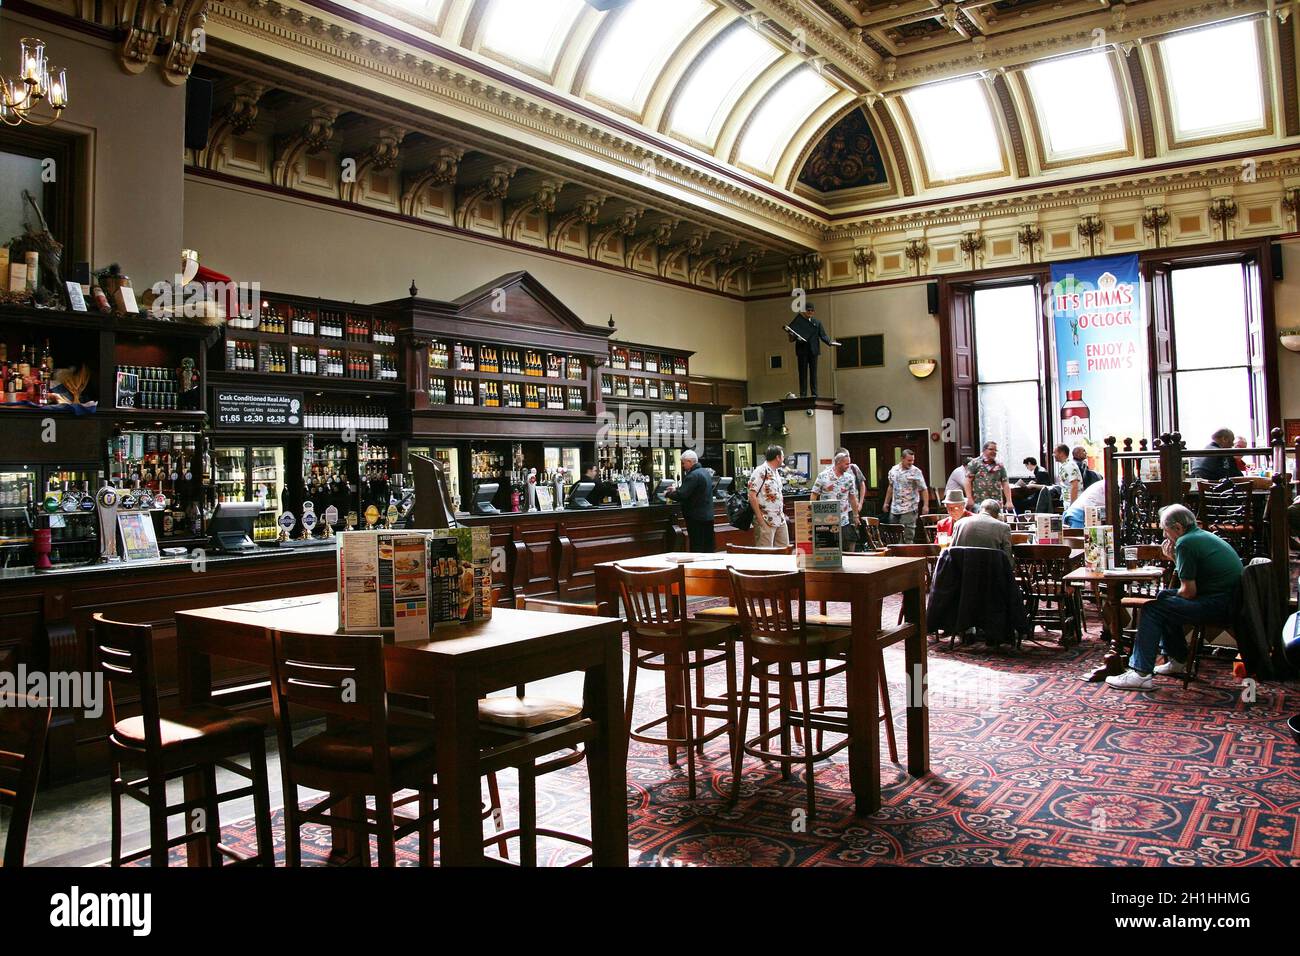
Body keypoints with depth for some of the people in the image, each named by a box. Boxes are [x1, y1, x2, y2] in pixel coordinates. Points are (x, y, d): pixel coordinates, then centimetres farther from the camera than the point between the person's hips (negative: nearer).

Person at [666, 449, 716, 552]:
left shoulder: (693, 475, -19)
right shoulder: (706, 472, 12)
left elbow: (681, 495, -23)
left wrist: (669, 493, -6)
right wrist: (677, 489, 17)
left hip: (696, 518, -9)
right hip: (708, 516, 9)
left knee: (697, 549, -5)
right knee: (709, 547, 13)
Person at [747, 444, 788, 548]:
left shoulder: (776, 472, 15)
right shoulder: (760, 472, -13)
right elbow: (752, 496, -18)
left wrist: (782, 514, 15)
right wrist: (760, 518, -19)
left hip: (780, 520, 9)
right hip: (766, 520, -9)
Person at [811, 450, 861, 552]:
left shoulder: (849, 478, 6)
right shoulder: (823, 476, -4)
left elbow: (853, 498, 14)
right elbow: (814, 496, -1)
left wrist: (855, 516, 14)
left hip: (843, 522, 3)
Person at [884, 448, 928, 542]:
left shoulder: (916, 472, -8)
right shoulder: (893, 470, 8)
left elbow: (924, 489, -8)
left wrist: (926, 505, -17)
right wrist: (886, 502, 18)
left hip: (909, 510, -5)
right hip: (894, 509, 5)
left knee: (908, 536, -6)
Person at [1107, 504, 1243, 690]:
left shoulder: (1185, 543, -13)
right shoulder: (1204, 535, 19)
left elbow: (1189, 591, -14)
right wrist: (1175, 558, 12)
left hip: (1218, 606, -11)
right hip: (1232, 601, 11)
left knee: (1152, 610, -12)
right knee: (1164, 596, 23)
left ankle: (1140, 673, -14)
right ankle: (1178, 660, 28)